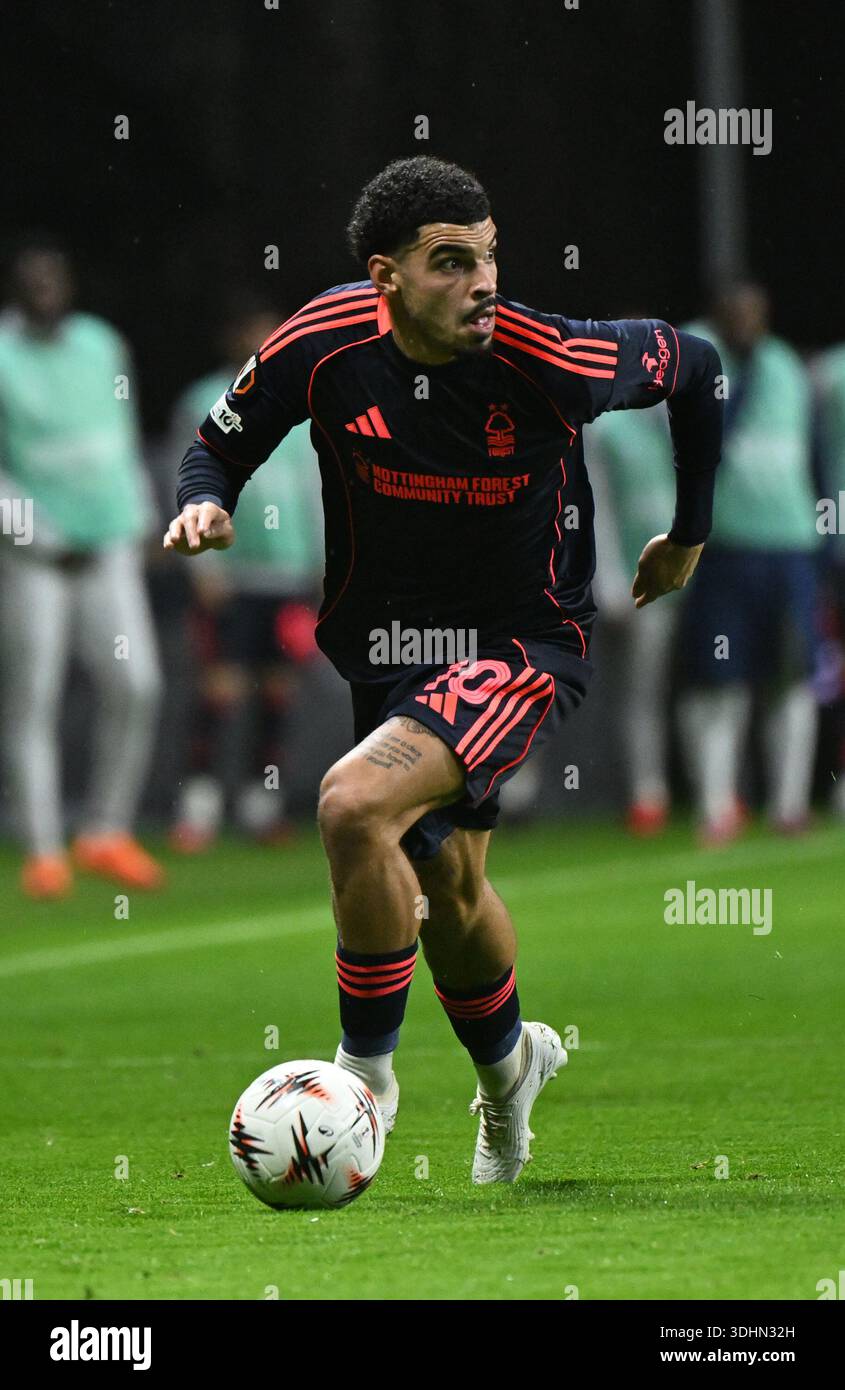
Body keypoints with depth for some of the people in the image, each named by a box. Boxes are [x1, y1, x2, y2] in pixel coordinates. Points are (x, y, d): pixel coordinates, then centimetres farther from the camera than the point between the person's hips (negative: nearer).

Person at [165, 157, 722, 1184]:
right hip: (386, 652, 5)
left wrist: (689, 536, 9)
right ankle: (507, 1062, 52)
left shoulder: (546, 358, -22)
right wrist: (204, 506, -21)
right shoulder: (324, 346, -15)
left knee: (353, 806, -27)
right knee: (444, 885, 20)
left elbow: (690, 366, -2)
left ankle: (367, 1064, -8)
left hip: (524, 646, -5)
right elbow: (221, 443, 3)